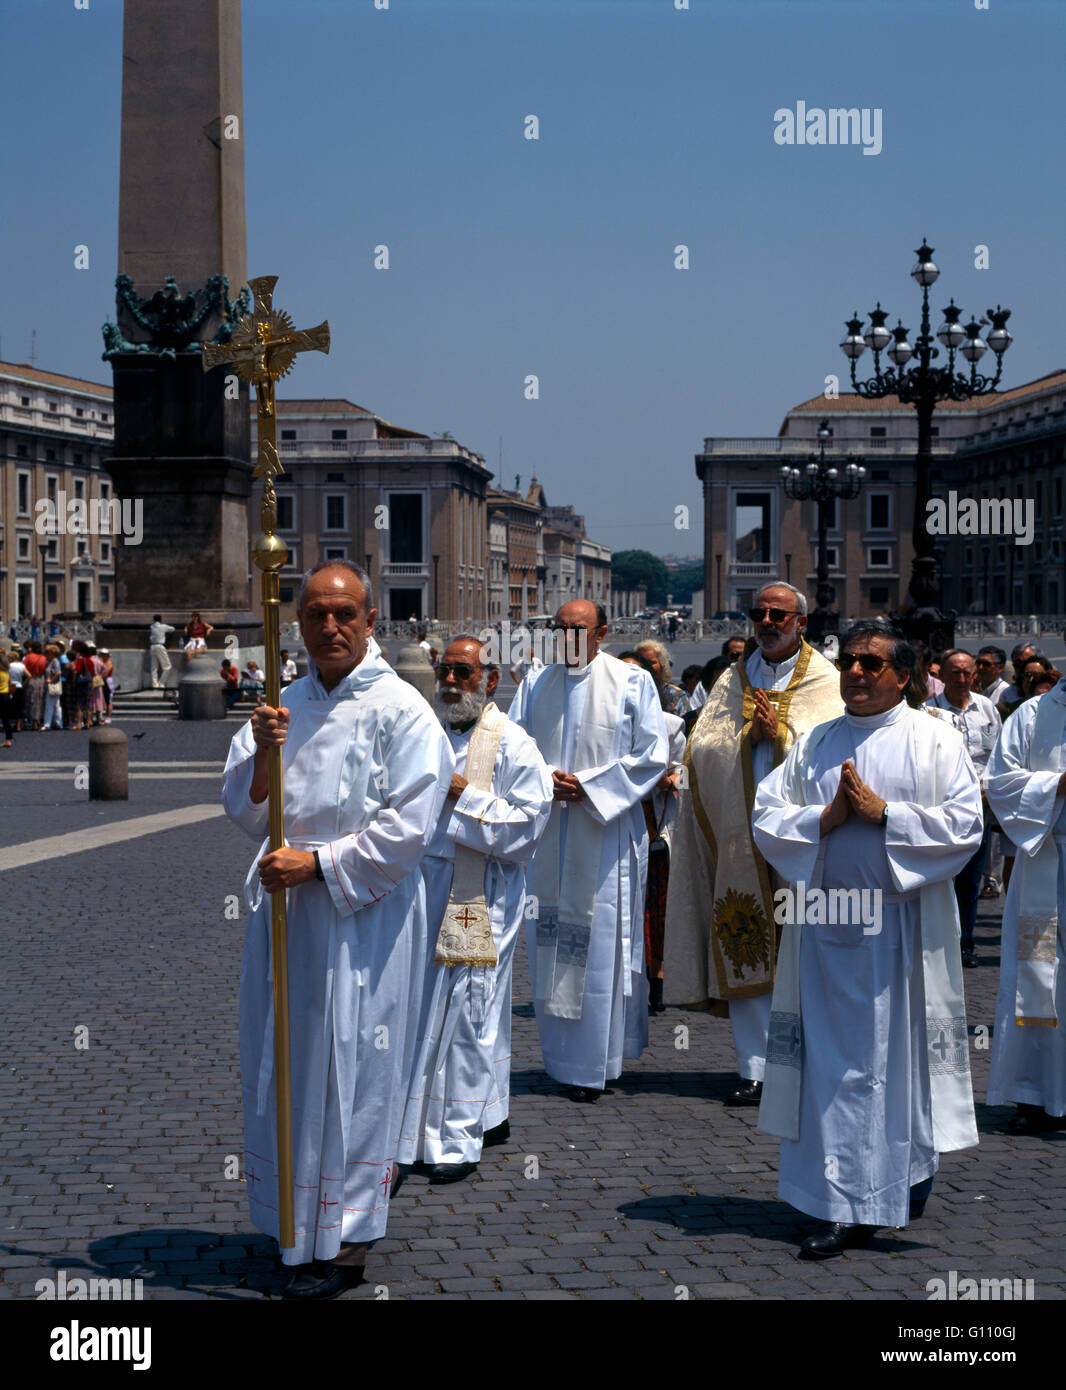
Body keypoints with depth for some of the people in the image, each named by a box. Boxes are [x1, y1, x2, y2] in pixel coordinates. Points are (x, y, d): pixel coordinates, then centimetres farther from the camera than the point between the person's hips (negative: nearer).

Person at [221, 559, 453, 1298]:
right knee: (283, 1066, 11)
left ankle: (345, 1243, 8)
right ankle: (301, 1224, 24)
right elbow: (245, 812, 8)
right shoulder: (284, 705, 11)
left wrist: (316, 862, -16)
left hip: (363, 916, -6)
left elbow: (407, 828, -12)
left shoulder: (400, 709, -7)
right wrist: (262, 752, -11)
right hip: (286, 910, 6)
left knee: (350, 1068, -2)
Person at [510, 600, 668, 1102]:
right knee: (549, 943, 7)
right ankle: (558, 1056, 19)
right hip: (547, 835, 4)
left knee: (600, 945, -4)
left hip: (605, 831, -4)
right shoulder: (536, 683, 11)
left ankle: (592, 1068, 3)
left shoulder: (631, 682, -1)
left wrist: (588, 784, -12)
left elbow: (652, 755, -4)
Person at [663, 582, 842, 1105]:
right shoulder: (732, 680, 13)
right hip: (742, 834, 3)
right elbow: (702, 749, 6)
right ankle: (755, 1071, 7)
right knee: (747, 951, 1)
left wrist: (780, 732, -13)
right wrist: (748, 733, -8)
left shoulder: (826, 683, 4)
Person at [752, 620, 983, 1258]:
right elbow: (766, 815, 8)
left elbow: (965, 825, -8)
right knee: (837, 1059, 4)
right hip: (828, 919, 3)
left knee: (902, 1052, 1)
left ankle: (913, 1170, 20)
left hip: (903, 922, -3)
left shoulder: (935, 740, 2)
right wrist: (826, 816, -9)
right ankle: (850, 1208, 12)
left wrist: (883, 811, -13)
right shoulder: (816, 744, 13)